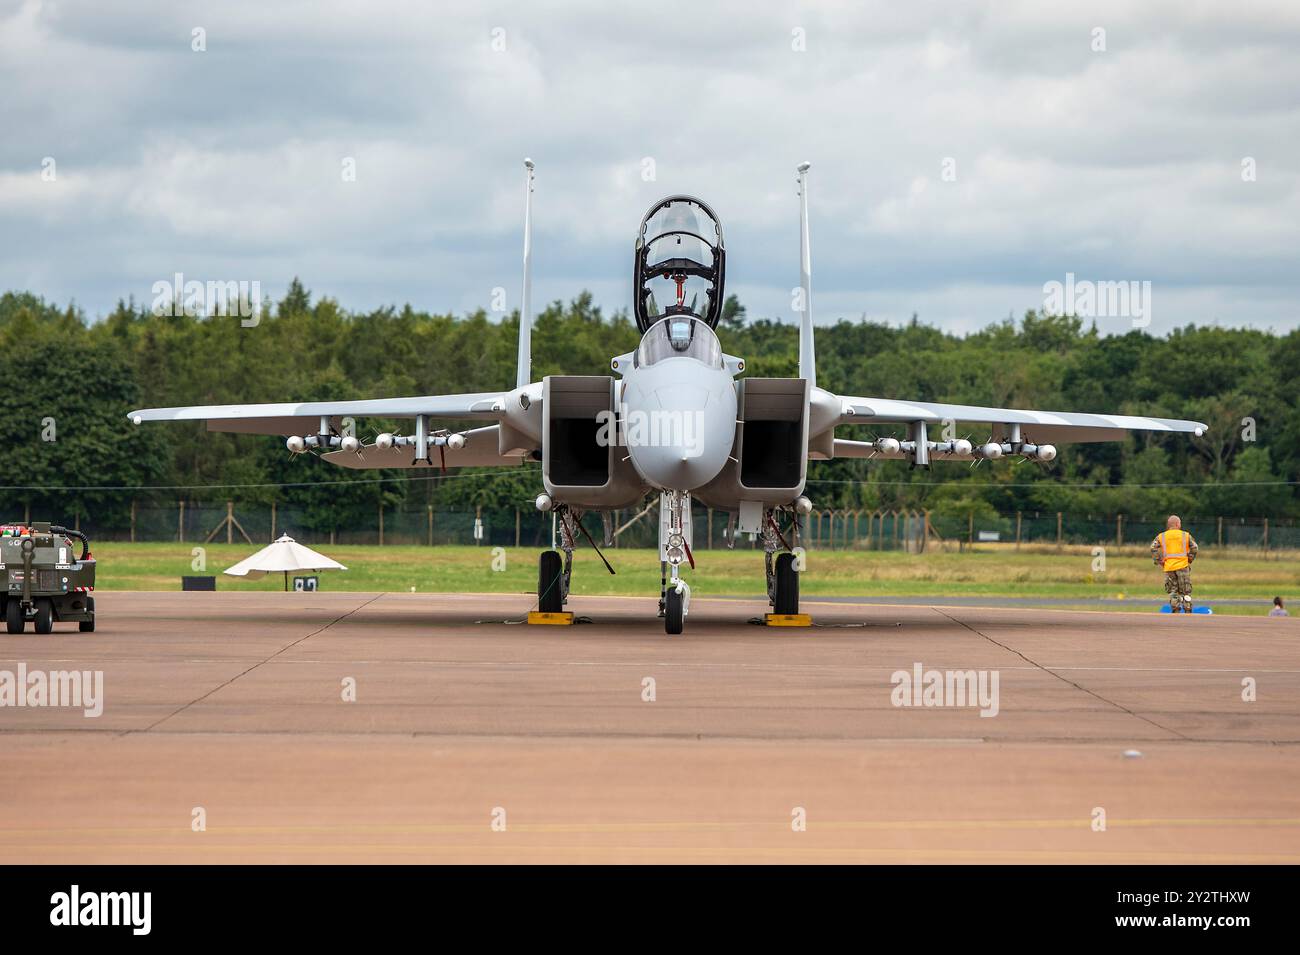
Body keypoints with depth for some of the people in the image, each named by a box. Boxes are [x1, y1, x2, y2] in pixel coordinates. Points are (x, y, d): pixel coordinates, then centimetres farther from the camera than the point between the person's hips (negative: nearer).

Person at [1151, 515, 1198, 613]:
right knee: (1186, 591, 6)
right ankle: (1188, 612, 3)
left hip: (1169, 568, 1)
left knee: (1173, 591, 7)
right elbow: (1194, 548, -2)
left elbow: (1153, 549, -4)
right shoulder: (1186, 535, 5)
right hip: (1183, 567, -1)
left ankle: (1176, 611, -2)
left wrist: (1160, 562, 2)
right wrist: (1189, 560, 9)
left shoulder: (1161, 536, 7)